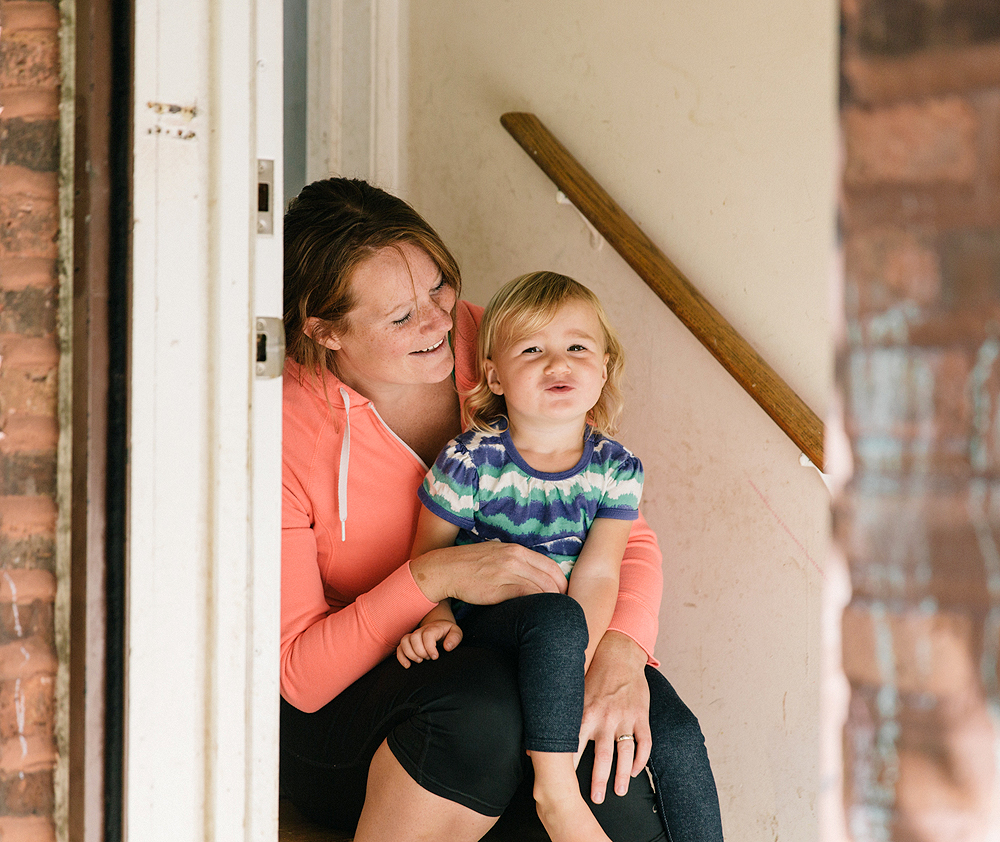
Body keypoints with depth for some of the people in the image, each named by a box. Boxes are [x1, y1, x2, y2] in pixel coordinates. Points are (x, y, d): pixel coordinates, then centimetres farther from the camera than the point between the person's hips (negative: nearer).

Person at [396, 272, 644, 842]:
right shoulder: (470, 462, -10)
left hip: (573, 635, 5)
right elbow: (426, 557, -1)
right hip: (482, 625, -4)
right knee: (558, 618, -37)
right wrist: (436, 619, -22)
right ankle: (556, 793, -28)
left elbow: (597, 575, -10)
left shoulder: (618, 470, -1)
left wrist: (575, 667, -25)